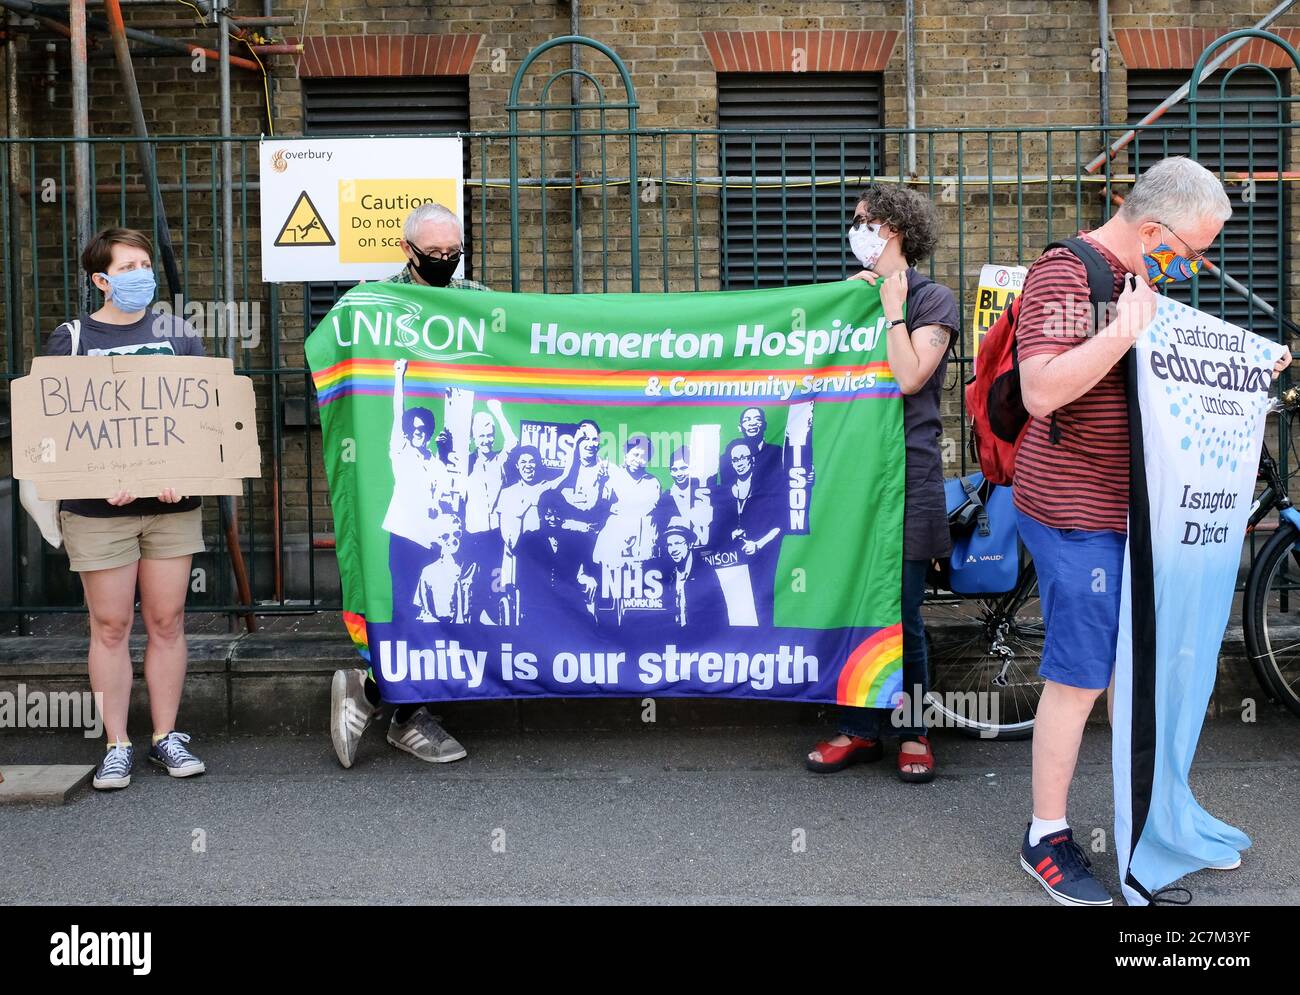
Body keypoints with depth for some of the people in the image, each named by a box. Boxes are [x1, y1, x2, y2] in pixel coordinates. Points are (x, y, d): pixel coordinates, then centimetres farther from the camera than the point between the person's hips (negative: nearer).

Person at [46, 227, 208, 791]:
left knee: (166, 622, 6)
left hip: (173, 504, 2)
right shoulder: (70, 340, 4)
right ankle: (116, 746, 11)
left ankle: (166, 738, 16)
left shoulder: (176, 334, 9)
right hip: (98, 509, -2)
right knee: (110, 626, 2)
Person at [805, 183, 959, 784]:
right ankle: (858, 730, 16)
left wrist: (893, 306, -7)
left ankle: (912, 733, 13)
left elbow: (908, 378, -13)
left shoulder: (933, 300, 1)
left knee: (901, 616, -1)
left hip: (906, 472, -5)